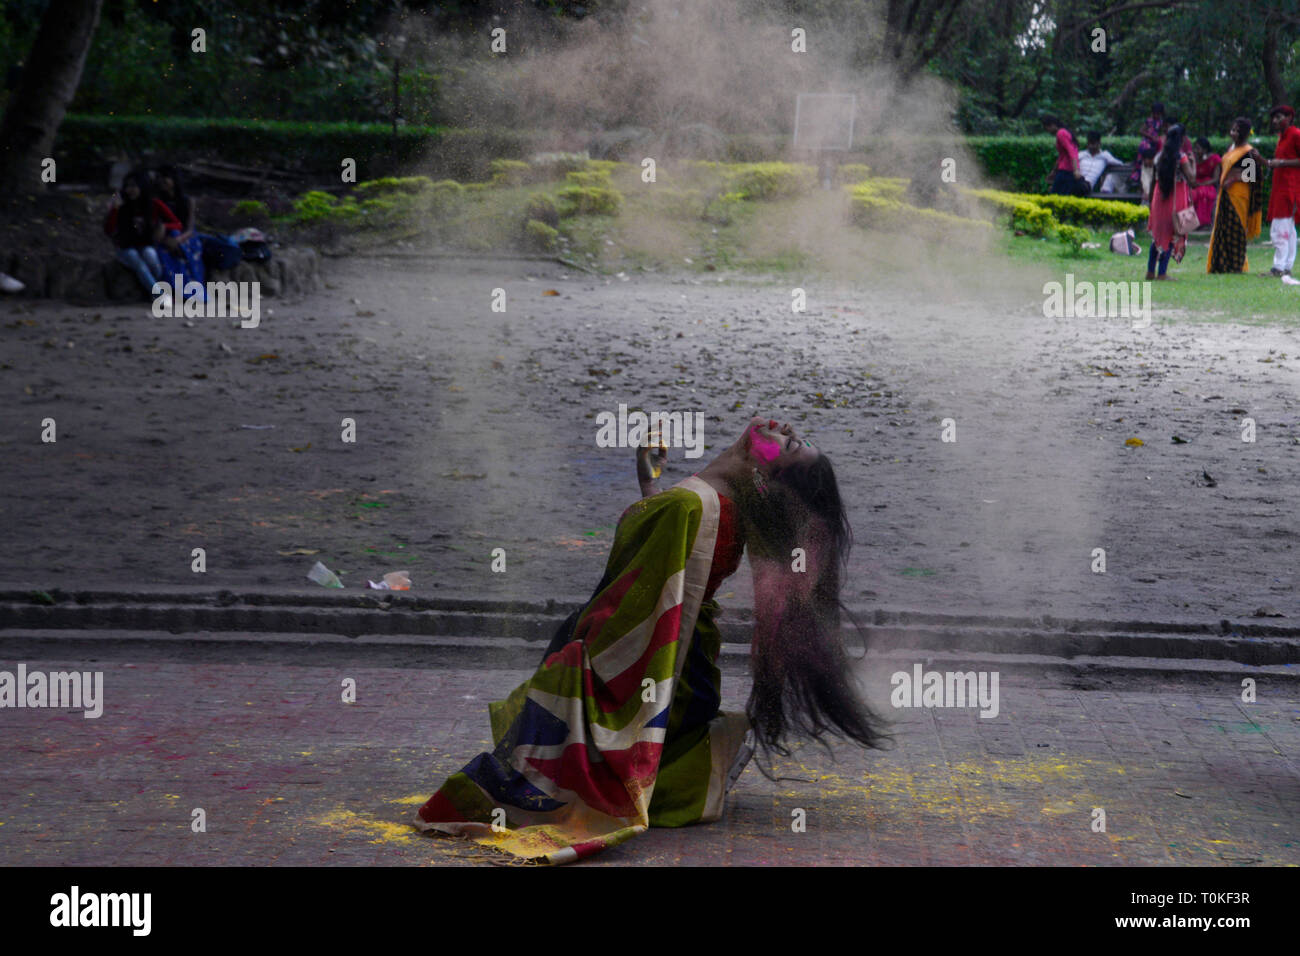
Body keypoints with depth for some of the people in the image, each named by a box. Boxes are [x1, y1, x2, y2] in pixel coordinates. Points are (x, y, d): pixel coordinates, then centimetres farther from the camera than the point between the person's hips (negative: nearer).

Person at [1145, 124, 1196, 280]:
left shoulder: (1159, 156, 5)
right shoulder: (1181, 157, -11)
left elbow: (1153, 179, 8)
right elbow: (1191, 177, -16)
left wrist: (1150, 198, 16)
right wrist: (1193, 162, 0)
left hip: (1160, 196, 5)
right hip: (1176, 198, -5)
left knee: (1157, 234, 16)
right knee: (1172, 235, 1)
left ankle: (1150, 271, 17)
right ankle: (1162, 273, -2)